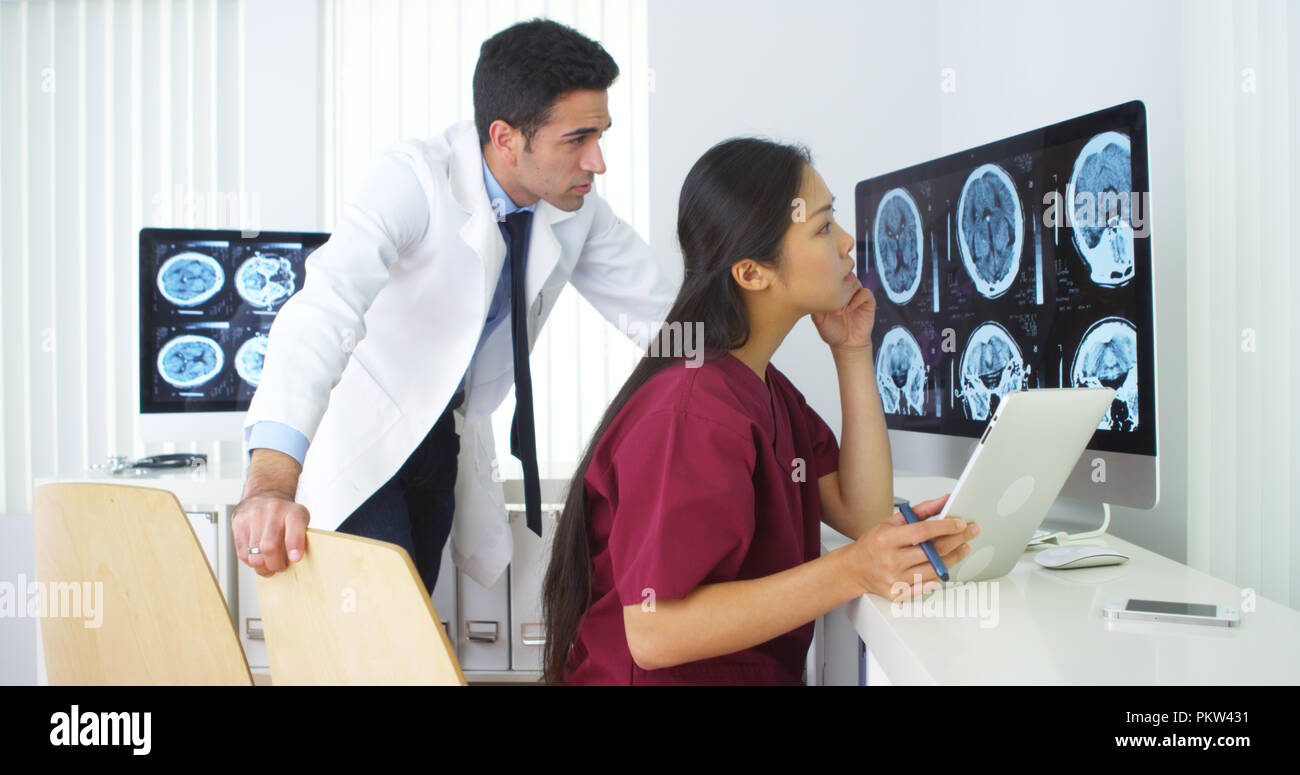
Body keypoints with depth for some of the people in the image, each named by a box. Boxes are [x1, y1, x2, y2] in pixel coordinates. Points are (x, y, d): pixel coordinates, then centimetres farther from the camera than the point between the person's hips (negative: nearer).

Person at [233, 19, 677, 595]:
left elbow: (658, 307, -2)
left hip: (446, 434, 5)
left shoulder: (579, 207, -9)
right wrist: (270, 482, -54)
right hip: (362, 428, -5)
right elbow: (325, 309, -41)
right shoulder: (414, 181, -27)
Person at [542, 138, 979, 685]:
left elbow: (862, 514, 4)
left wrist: (853, 353, 3)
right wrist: (849, 572, -29)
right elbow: (653, 634, -25)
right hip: (673, 676, -9)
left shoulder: (762, 384, 10)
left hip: (765, 671, 9)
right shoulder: (692, 415, -22)